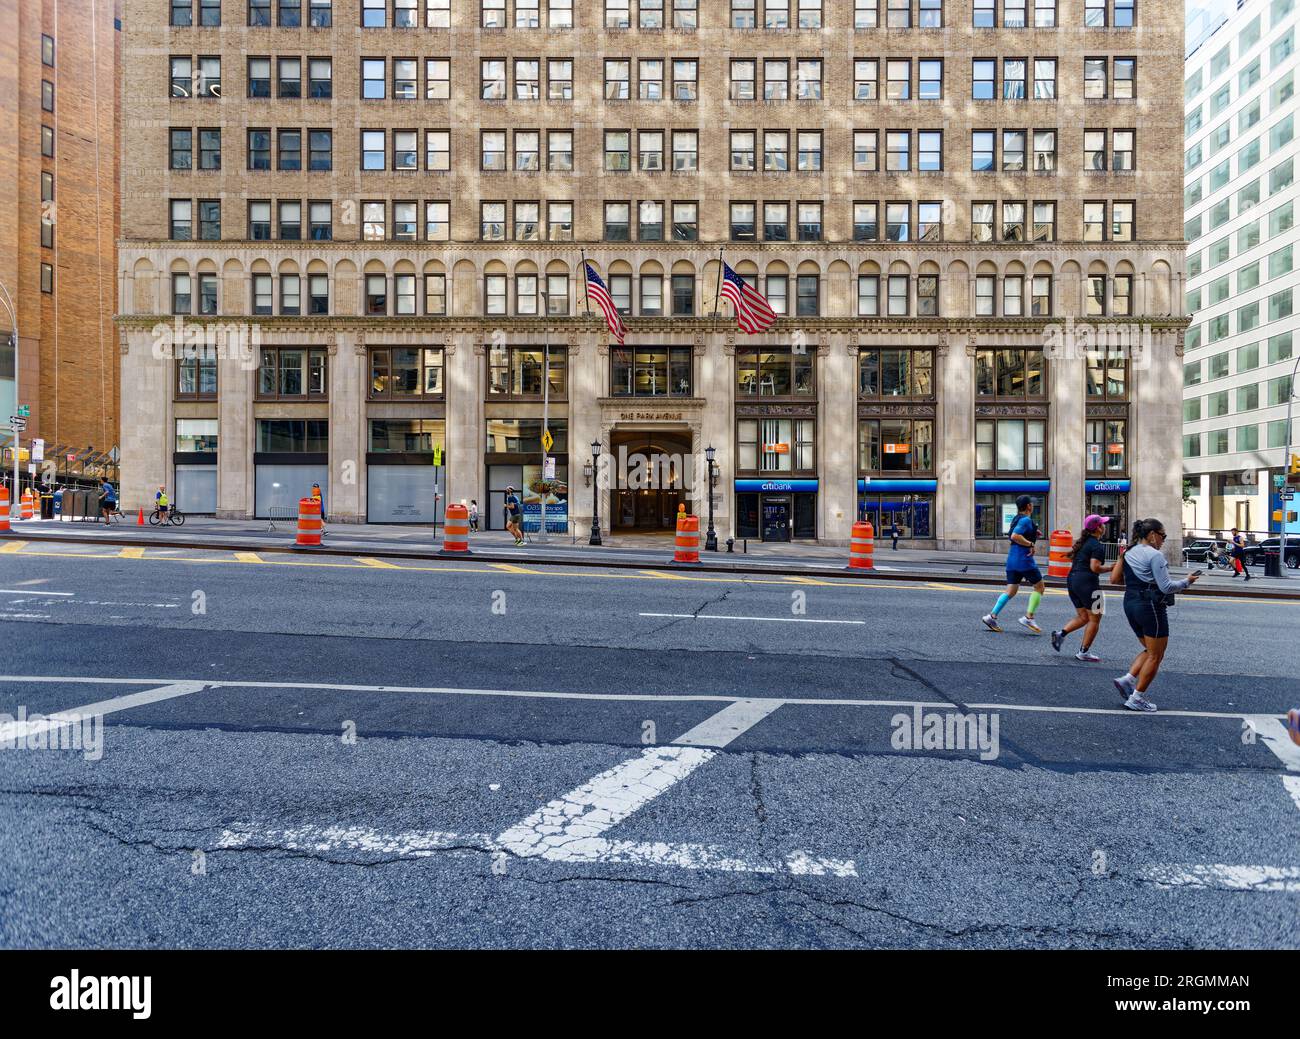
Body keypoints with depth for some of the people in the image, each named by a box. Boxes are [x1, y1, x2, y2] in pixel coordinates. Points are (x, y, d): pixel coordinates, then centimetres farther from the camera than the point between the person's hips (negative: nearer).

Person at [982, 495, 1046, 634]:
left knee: (1011, 591, 9)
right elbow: (1015, 536, -24)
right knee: (1040, 587, 5)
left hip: (1012, 559, 9)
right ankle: (1028, 617, -1)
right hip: (1024, 559, -9)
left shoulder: (1017, 519, 16)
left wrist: (1033, 534, 18)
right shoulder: (1026, 520, -12)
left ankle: (992, 616, -2)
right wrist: (1030, 544, -17)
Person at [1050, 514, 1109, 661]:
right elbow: (1095, 567, -19)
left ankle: (1061, 634, -2)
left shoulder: (1082, 542, 14)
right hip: (1087, 582, -8)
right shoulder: (1097, 546, -12)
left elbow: (1072, 559, 21)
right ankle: (1084, 652, 5)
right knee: (1094, 619, 4)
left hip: (1072, 579, 8)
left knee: (1083, 617, 17)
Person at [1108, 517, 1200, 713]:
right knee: (1155, 655, 4)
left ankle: (1127, 679, 3)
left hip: (1130, 604, 8)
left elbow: (1114, 579, 10)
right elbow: (1166, 587, -16)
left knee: (1150, 650, 20)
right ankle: (1137, 698, 5)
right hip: (1151, 607, -8)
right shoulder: (1155, 555, -14)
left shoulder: (1129, 553, 9)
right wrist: (1187, 581, -1)